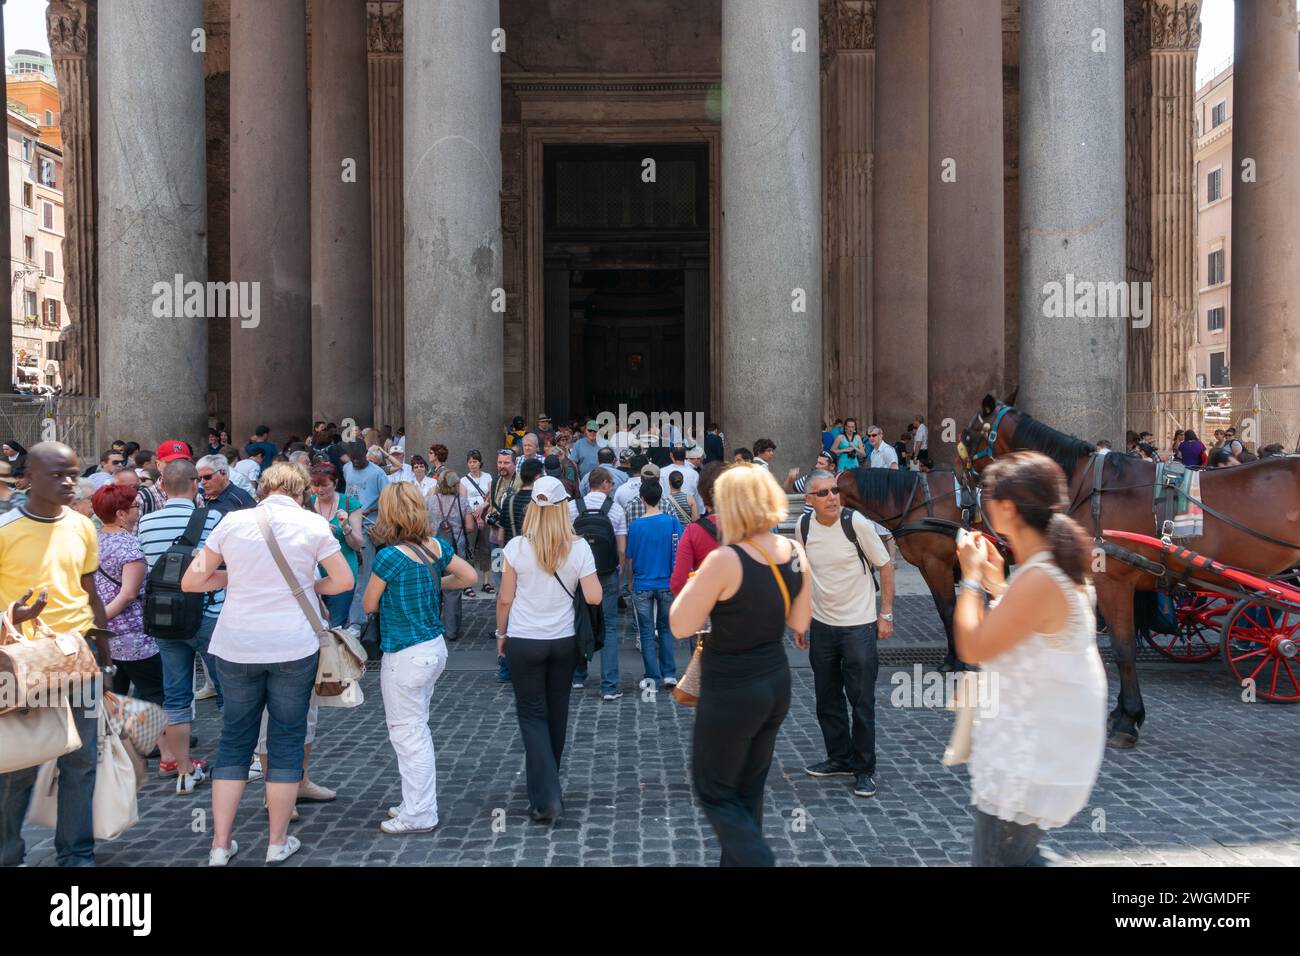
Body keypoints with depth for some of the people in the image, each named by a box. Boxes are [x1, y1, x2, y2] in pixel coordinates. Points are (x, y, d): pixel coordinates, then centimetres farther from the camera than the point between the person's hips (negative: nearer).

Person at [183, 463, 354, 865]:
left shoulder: (233, 521, -2)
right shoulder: (313, 523, -6)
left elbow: (190, 581, 2)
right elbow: (344, 581, 1)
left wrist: (233, 576, 12)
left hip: (237, 647, 2)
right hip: (294, 647, -2)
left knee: (235, 739, 13)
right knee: (287, 739, 10)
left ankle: (220, 844, 17)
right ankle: (278, 842, 19)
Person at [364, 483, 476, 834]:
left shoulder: (390, 556, -19)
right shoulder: (437, 546, -1)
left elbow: (369, 605, -7)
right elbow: (470, 576, 9)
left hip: (406, 656, -8)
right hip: (435, 647, 8)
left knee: (407, 733, 4)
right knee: (416, 729, 20)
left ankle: (419, 815, 13)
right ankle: (417, 802, 31)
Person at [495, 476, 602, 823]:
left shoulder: (517, 546, -11)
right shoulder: (579, 547, -8)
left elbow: (505, 599, -5)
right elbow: (593, 597, -10)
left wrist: (501, 634, 10)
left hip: (524, 641, -2)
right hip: (564, 641, 2)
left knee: (533, 715, 5)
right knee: (556, 713, 18)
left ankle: (545, 798, -4)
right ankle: (546, 783, 35)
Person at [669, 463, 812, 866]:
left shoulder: (725, 561, -23)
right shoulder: (795, 553, -2)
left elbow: (680, 626, -16)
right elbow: (800, 623, 10)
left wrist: (694, 583, -2)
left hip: (731, 692, -7)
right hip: (776, 683, 7)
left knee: (714, 792, 11)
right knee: (749, 790, 21)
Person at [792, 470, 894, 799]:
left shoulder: (856, 523, -13)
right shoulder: (803, 527, -1)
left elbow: (885, 566, -4)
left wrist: (886, 614, -7)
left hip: (859, 624, -4)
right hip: (821, 626, 5)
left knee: (862, 702, 0)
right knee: (827, 700, 14)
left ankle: (864, 769, 13)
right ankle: (840, 758, 30)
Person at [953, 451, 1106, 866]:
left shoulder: (1039, 579, -28)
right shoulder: (1056, 565, 5)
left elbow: (974, 648, -20)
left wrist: (971, 577, -10)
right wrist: (996, 583, 13)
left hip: (1031, 758, -10)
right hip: (1043, 742, 10)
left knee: (995, 858, 4)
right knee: (1017, 854, 24)